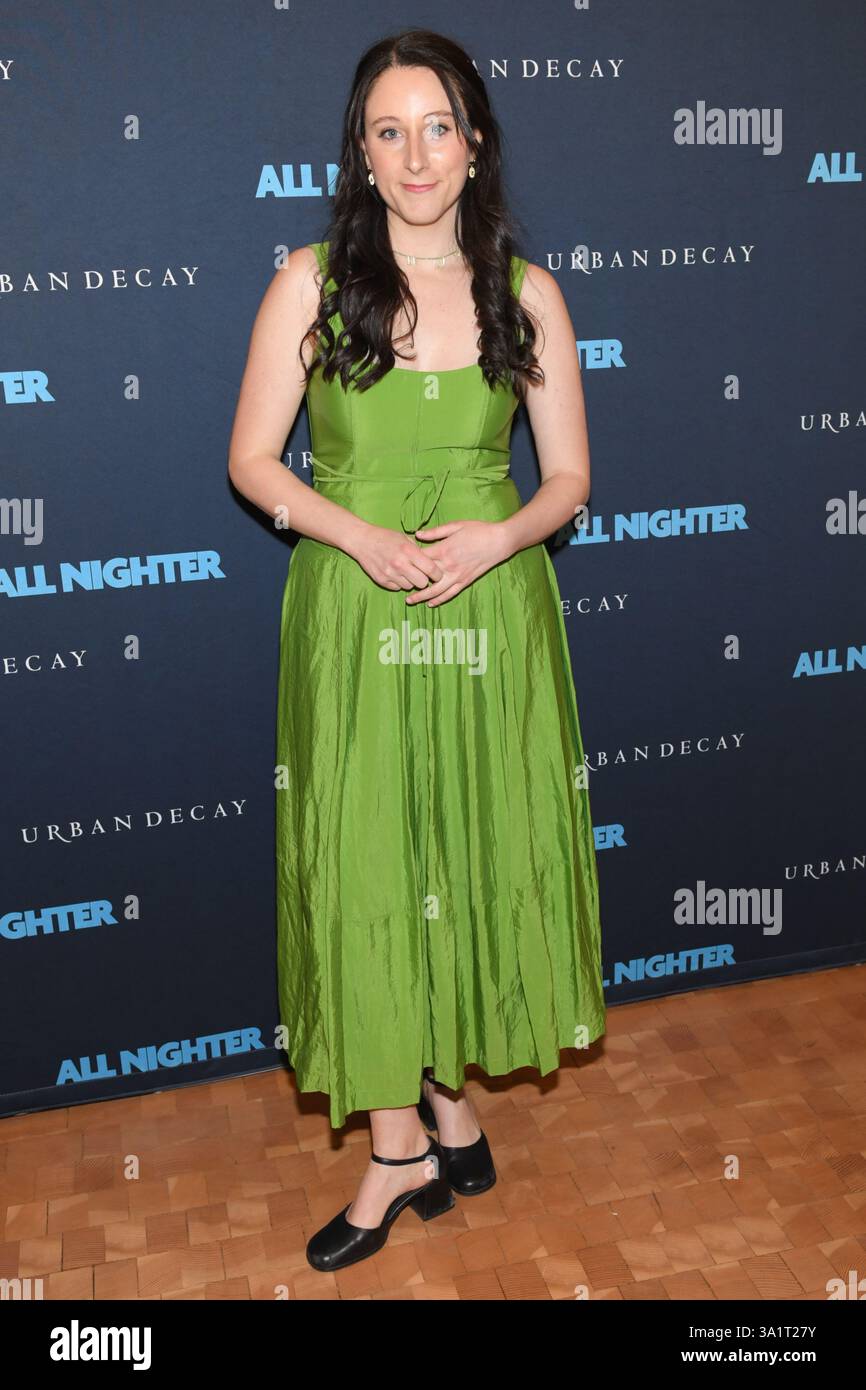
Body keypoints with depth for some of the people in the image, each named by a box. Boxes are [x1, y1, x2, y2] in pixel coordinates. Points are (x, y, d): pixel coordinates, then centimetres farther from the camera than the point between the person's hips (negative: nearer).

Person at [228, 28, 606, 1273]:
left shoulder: (526, 291, 4)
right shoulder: (313, 282, 1)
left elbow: (570, 477, 6)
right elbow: (251, 458, 1)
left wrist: (496, 537, -14)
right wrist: (361, 537, -15)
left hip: (493, 615, 2)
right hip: (355, 619, -1)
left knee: (482, 858, 9)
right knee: (365, 871, 3)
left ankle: (443, 1087, 32)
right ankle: (404, 1143, 20)